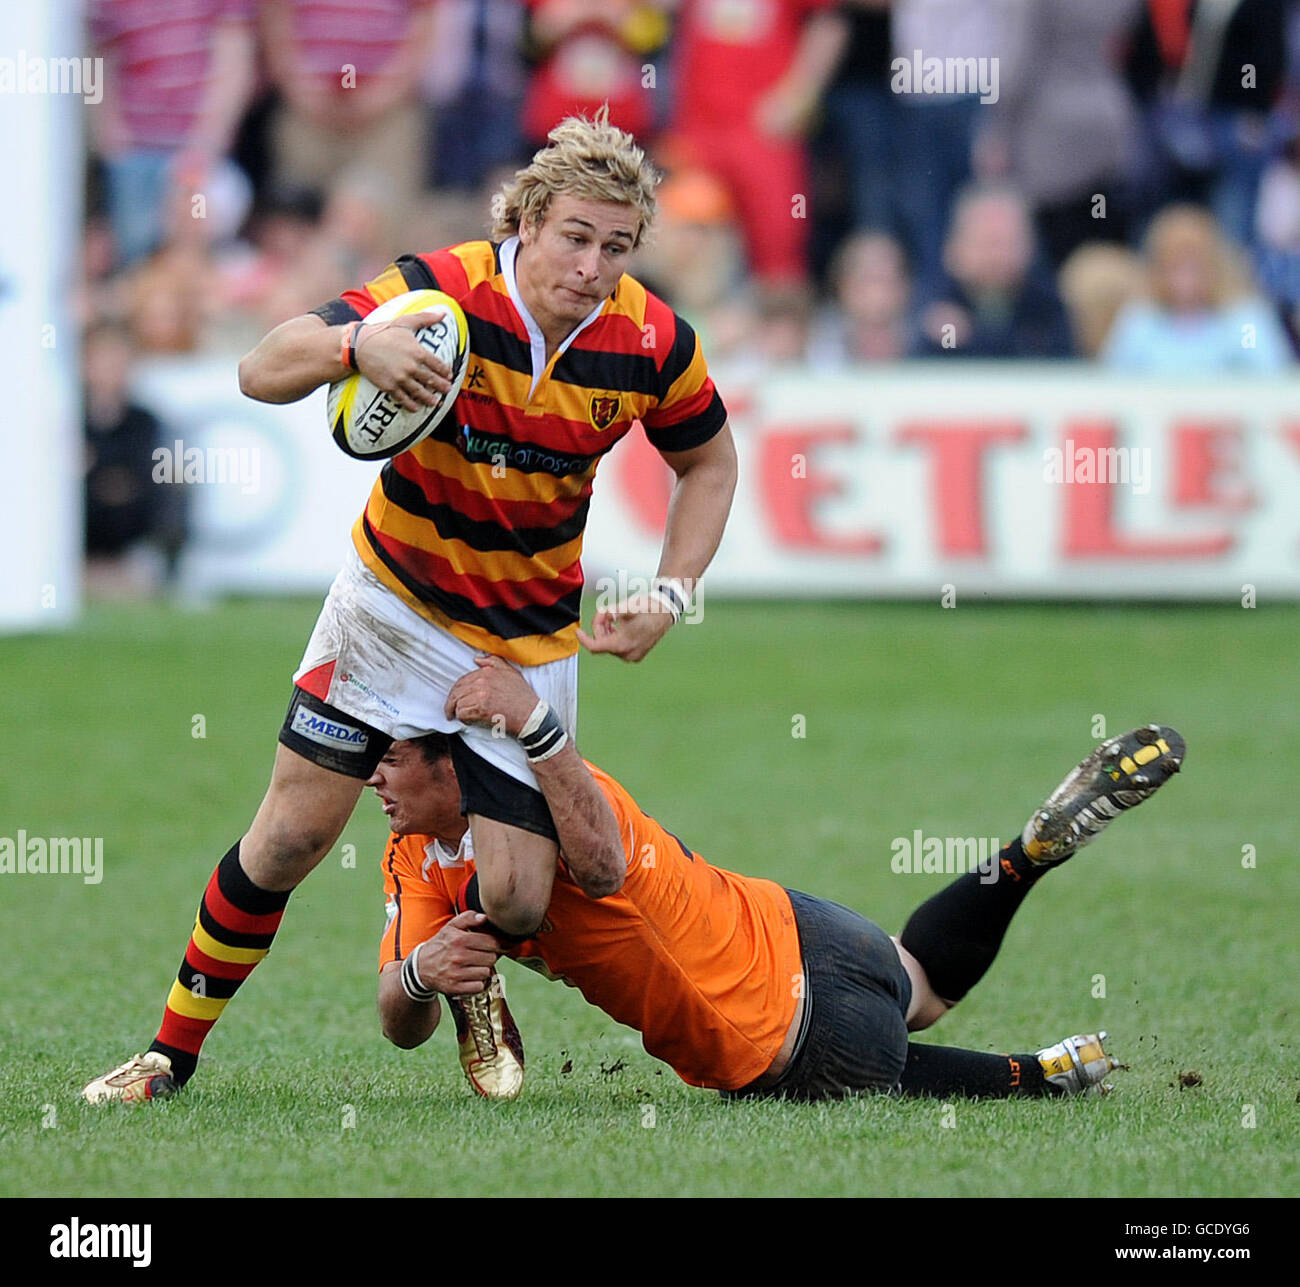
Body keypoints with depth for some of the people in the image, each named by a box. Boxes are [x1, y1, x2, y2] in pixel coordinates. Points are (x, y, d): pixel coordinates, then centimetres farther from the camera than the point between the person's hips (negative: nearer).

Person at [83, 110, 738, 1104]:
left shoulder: (654, 344, -14)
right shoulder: (442, 293, -22)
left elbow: (709, 461, 6)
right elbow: (262, 371, -27)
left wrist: (670, 595, -6)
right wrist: (355, 343, -47)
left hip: (531, 641, 1)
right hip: (394, 603, -1)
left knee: (515, 901, -7)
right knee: (292, 834, -4)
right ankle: (173, 1052, 13)